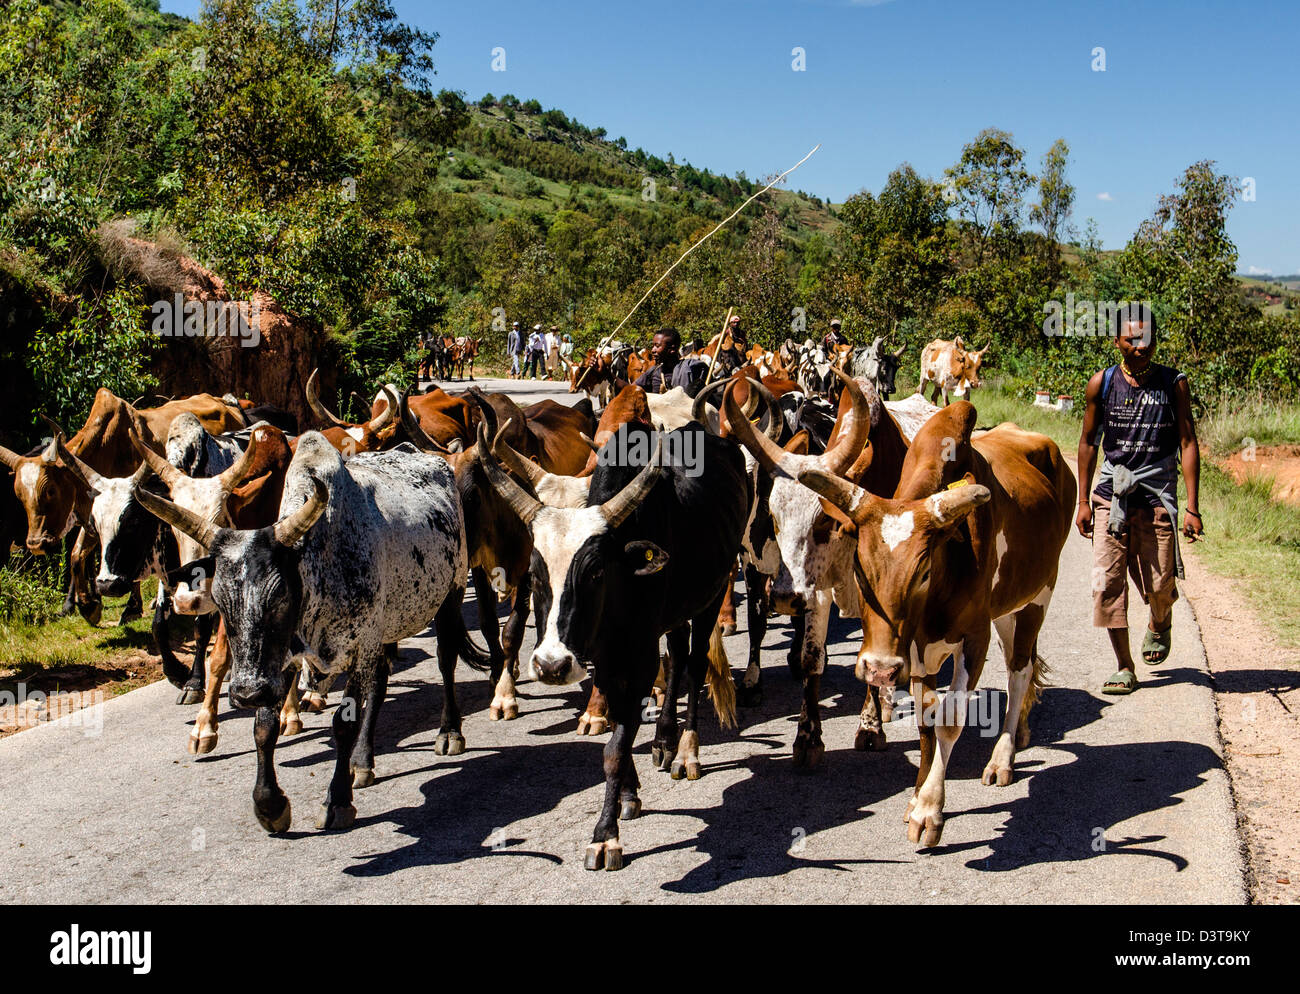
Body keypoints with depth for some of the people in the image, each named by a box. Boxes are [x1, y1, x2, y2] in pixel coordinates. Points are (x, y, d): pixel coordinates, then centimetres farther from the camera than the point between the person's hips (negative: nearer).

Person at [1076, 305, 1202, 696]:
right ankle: (1125, 669, 4)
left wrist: (1192, 507, -6)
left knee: (1159, 585, 2)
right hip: (1110, 494, 1)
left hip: (1158, 495, -1)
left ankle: (1160, 624, 38)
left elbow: (1188, 443, -1)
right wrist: (1083, 501, 8)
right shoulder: (1101, 384, 2)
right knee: (1107, 583, -7)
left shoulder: (1174, 383, 0)